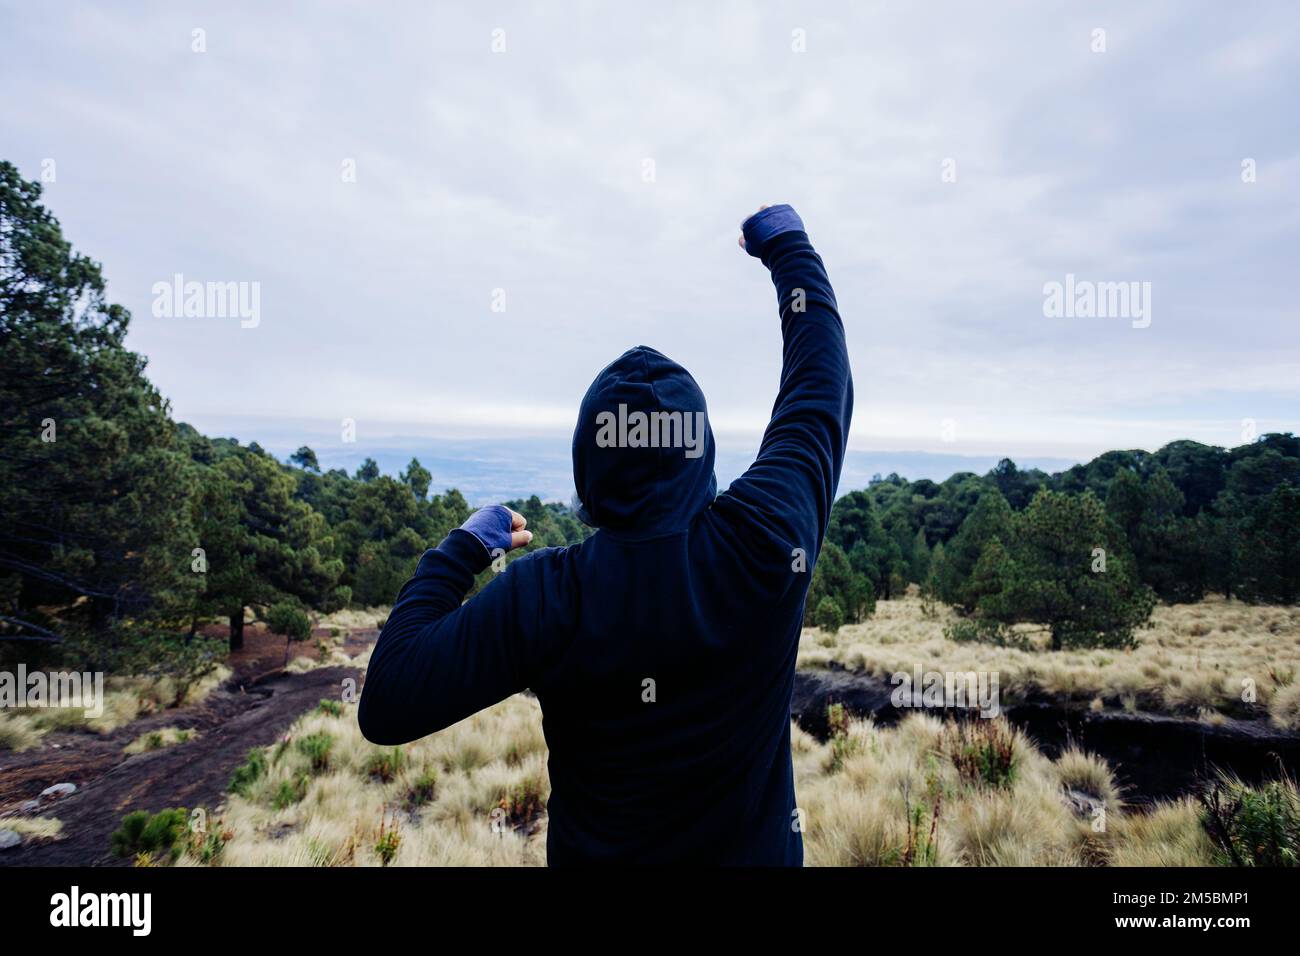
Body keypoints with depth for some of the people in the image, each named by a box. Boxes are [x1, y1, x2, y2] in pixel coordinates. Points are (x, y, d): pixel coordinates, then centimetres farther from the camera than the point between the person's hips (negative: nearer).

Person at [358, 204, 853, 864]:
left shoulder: (542, 594, -29)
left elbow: (385, 708, -22)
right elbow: (821, 386, -10)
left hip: (597, 850, -1)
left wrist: (458, 551, -13)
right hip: (756, 850, 2)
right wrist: (789, 246, 3)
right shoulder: (765, 541, -24)